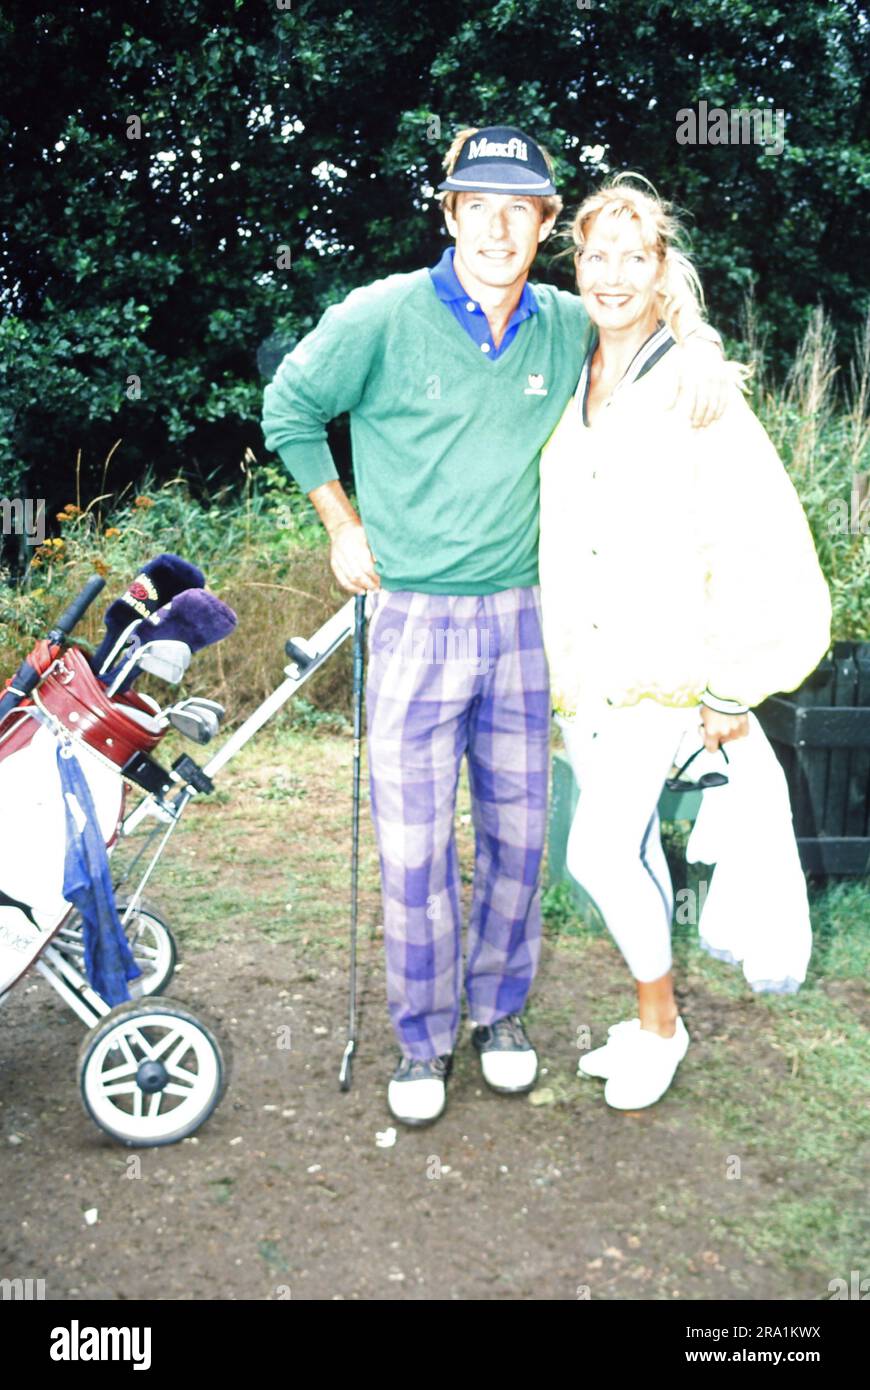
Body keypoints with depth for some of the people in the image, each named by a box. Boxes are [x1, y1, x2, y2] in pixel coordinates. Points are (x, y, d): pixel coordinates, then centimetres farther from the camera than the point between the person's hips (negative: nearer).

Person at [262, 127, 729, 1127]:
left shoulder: (565, 327, 3)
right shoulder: (383, 317, -8)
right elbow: (288, 411, 5)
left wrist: (699, 343, -1)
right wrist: (342, 526, 4)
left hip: (521, 618, 3)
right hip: (413, 622, -3)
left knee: (517, 832, 11)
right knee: (413, 845, 2)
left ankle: (501, 1009, 33)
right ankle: (422, 1039, 23)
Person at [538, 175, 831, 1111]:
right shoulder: (565, 385, 8)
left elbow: (762, 544, -12)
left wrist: (734, 689, -12)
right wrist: (546, 661, 16)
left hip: (662, 670, -5)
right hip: (577, 667, 6)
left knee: (599, 850, -11)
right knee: (629, 845, 14)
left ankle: (660, 1023, 14)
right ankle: (651, 1022, 31)